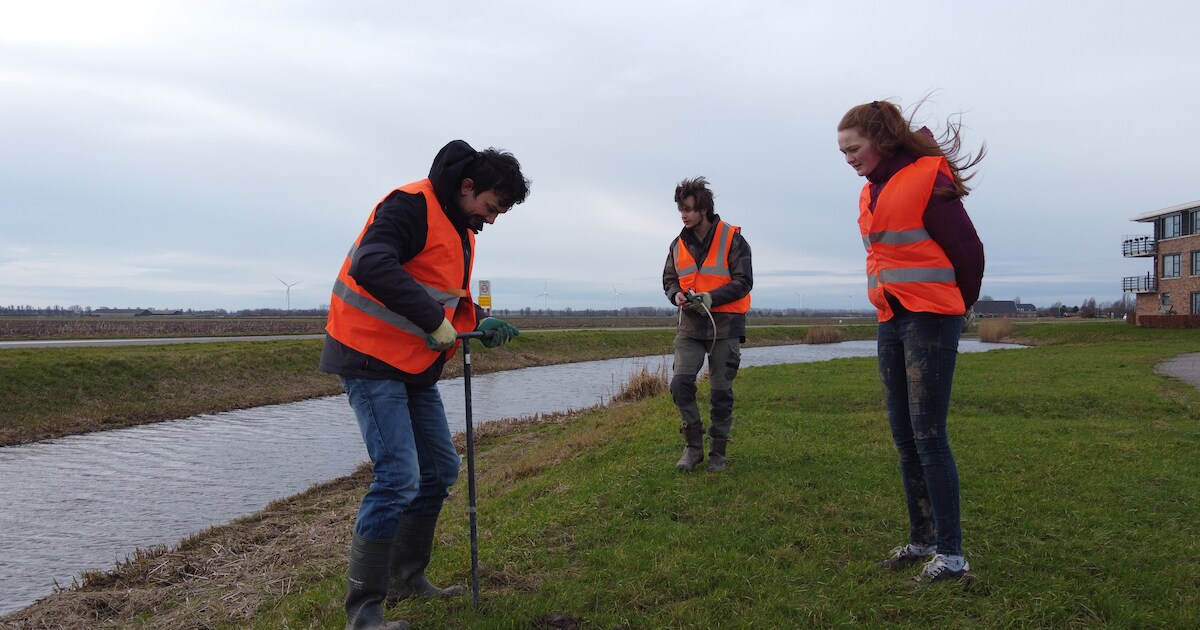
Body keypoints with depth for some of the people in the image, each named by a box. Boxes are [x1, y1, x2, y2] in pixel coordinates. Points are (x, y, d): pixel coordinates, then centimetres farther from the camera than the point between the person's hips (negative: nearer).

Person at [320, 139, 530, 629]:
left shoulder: (461, 228, 14)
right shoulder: (411, 205, -17)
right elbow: (371, 267, -33)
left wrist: (478, 325, 4)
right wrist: (435, 320, -32)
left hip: (415, 368, 10)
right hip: (372, 360, -10)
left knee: (440, 469, 14)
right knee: (399, 477, -15)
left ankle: (406, 580, 29)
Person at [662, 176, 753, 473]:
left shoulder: (732, 238, -8)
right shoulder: (679, 244, 8)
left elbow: (743, 281, -10)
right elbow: (669, 279, 16)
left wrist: (711, 298, -22)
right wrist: (676, 294, -8)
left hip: (724, 326, -4)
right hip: (690, 326, 4)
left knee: (721, 391, 3)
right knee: (680, 382, -11)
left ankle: (718, 452, 17)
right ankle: (693, 445, 6)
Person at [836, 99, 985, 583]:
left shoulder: (928, 178, -10)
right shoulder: (872, 191, 14)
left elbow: (969, 251, -9)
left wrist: (955, 307, 4)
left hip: (930, 320, -8)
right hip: (891, 322, 8)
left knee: (928, 436, -8)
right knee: (904, 437, 10)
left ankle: (951, 555, 0)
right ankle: (921, 539, 21)